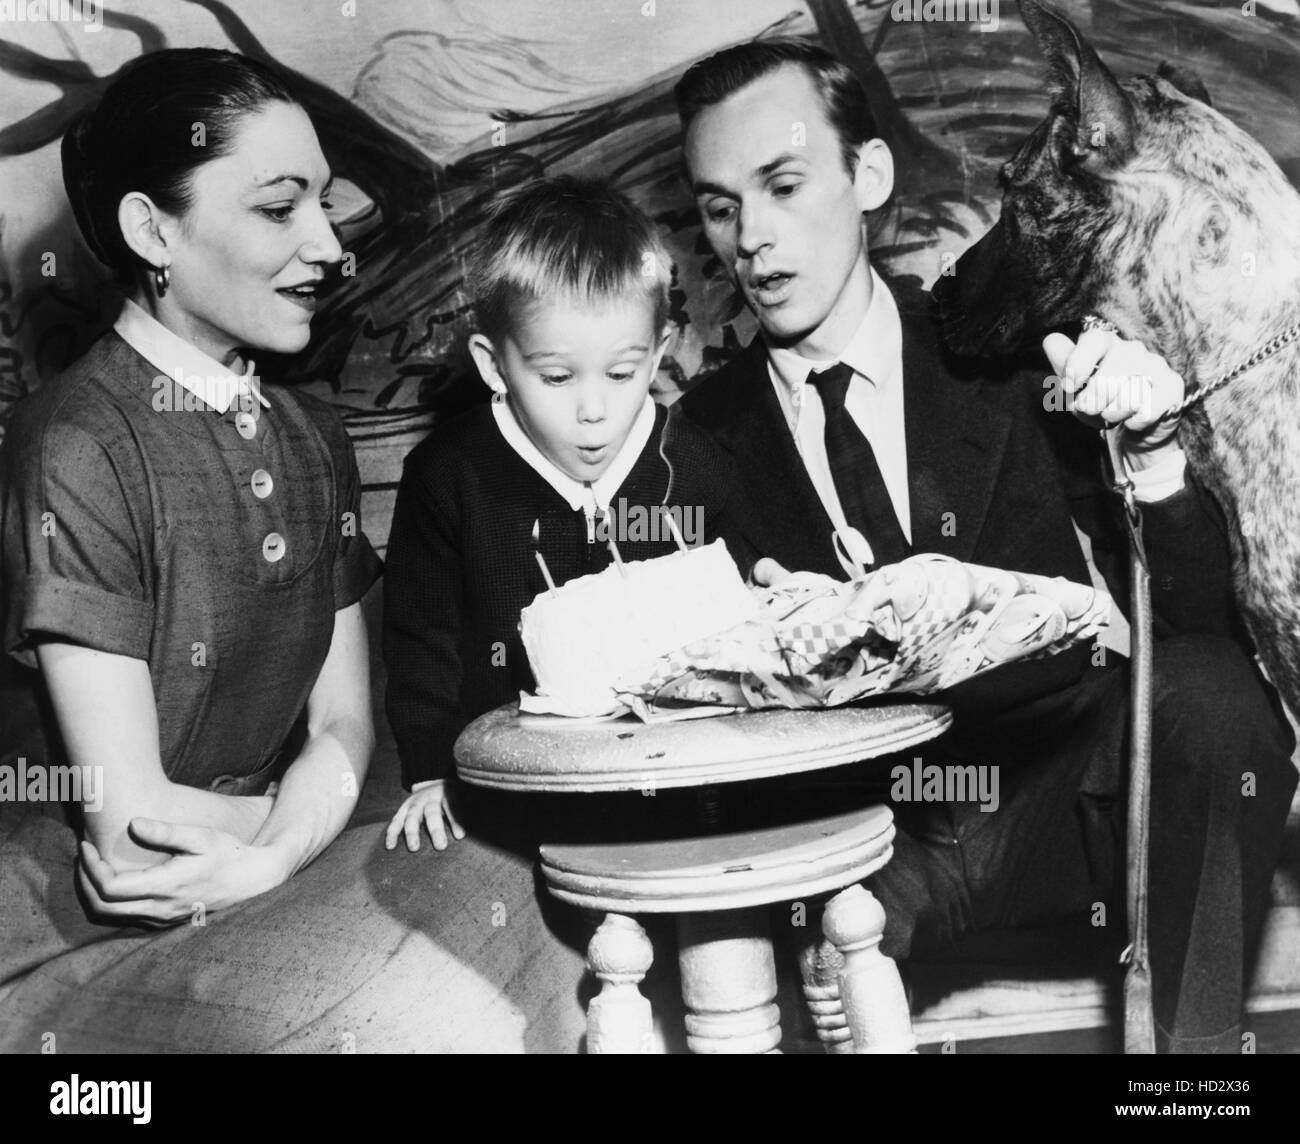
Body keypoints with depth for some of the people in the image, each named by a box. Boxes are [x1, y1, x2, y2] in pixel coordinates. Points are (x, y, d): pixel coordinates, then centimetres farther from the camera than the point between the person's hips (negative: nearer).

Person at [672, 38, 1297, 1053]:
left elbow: (1194, 620, -2)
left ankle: (1198, 1037, -12)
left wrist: (1151, 451, -21)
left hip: (1056, 803, 1)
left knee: (1208, 688, -29)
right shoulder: (710, 430, 3)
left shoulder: (1003, 358, 1)